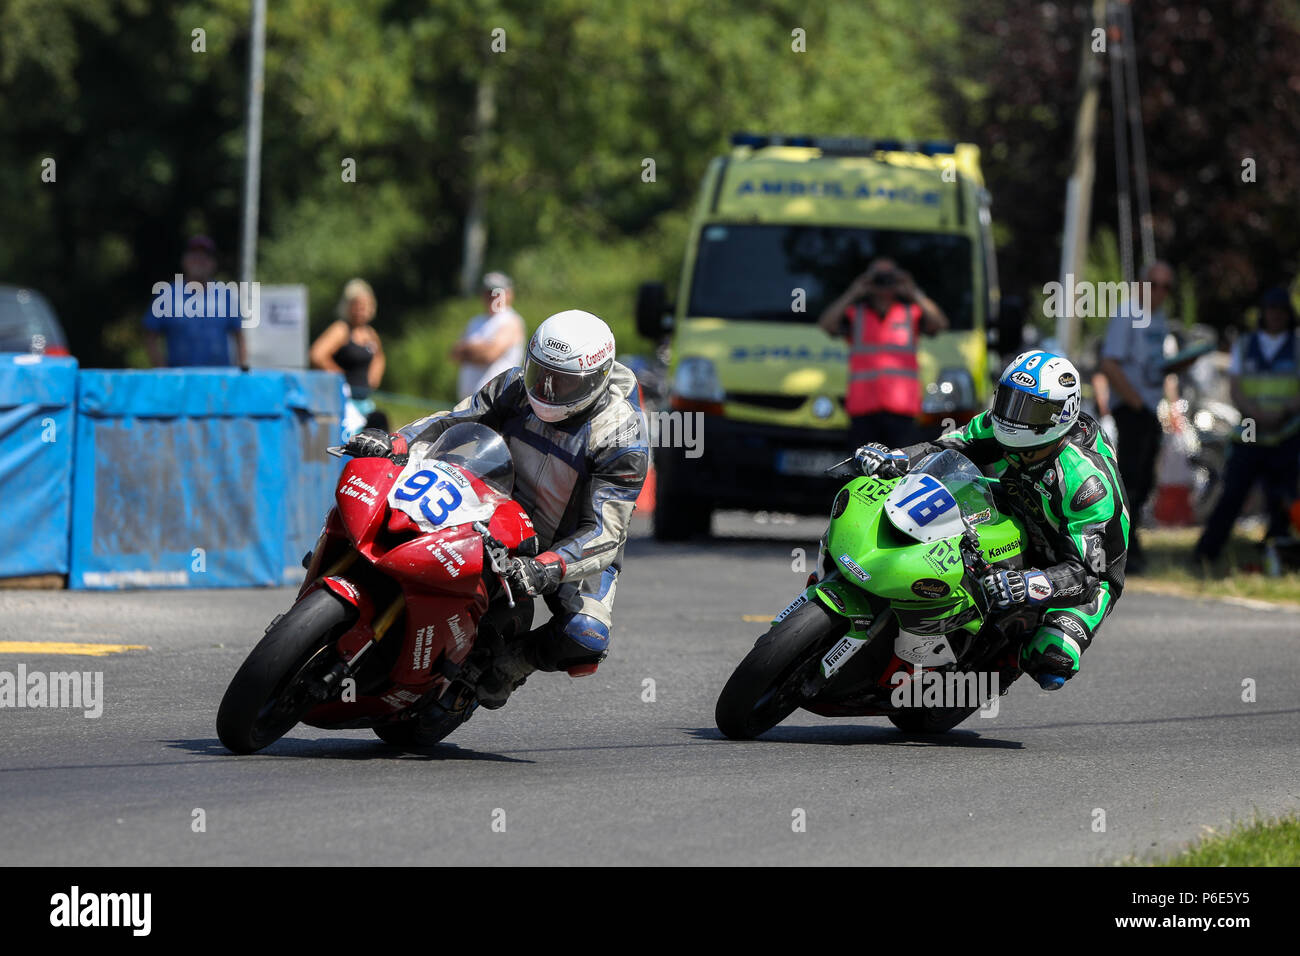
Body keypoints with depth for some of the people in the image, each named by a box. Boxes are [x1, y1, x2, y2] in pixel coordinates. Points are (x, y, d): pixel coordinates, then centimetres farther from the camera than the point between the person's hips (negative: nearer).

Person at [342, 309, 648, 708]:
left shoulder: (623, 438, -27)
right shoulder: (518, 386, -13)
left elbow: (605, 532, -32)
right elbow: (452, 421, -7)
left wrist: (547, 569, -50)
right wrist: (394, 443, -28)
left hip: (577, 545, -4)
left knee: (586, 638, -32)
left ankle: (513, 660, -3)